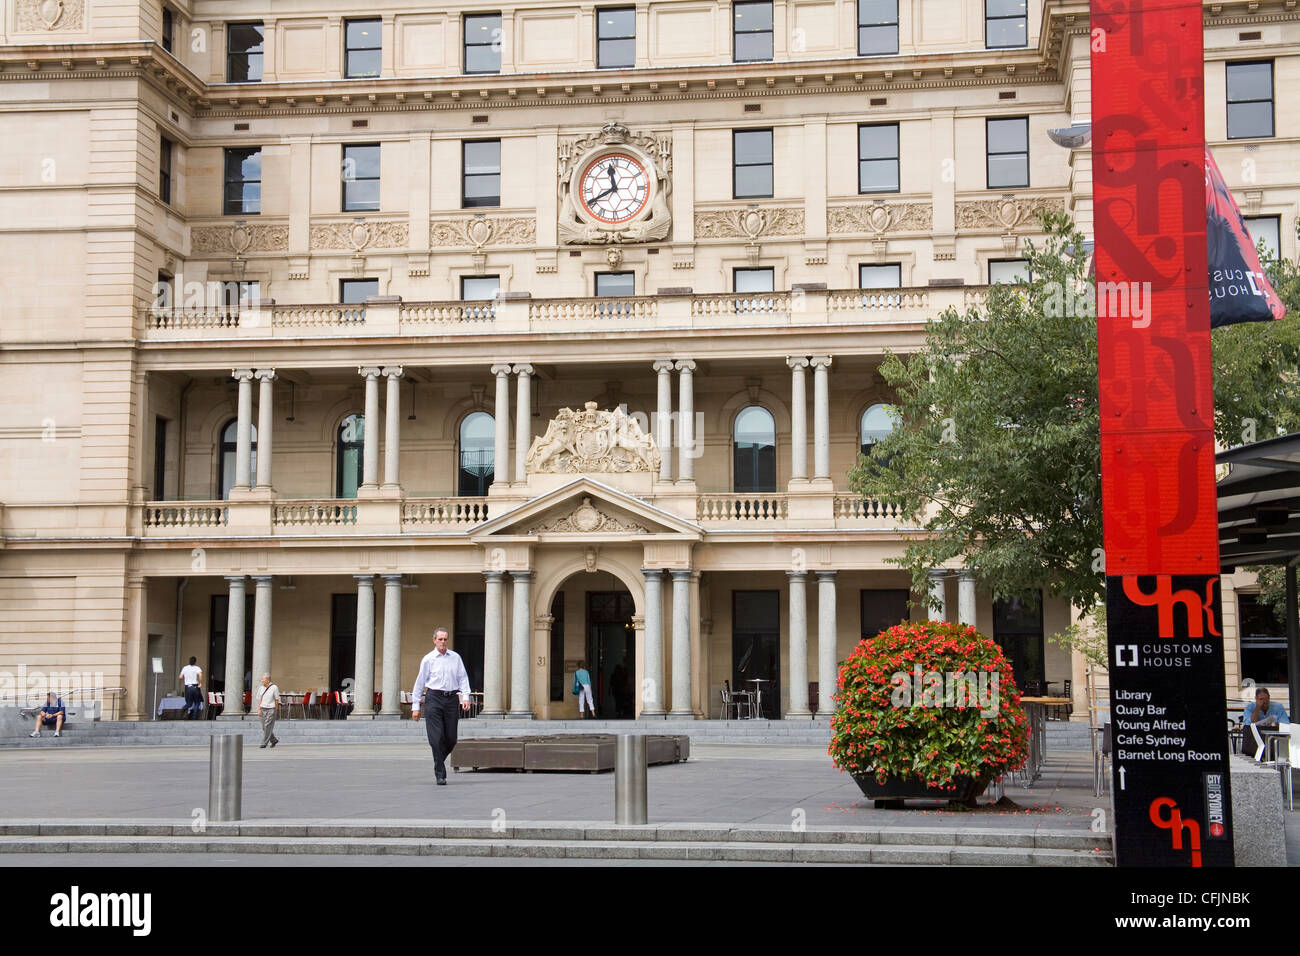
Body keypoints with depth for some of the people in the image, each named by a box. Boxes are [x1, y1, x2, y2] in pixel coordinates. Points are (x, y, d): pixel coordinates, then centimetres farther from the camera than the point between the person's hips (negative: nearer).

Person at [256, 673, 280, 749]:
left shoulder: (274, 688, -7)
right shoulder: (262, 688, 8)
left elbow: (276, 700, -4)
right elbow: (259, 699, 9)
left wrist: (276, 710, -3)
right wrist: (259, 710, 0)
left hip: (271, 709, -6)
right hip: (263, 709, 6)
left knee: (267, 727, -9)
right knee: (264, 727, 8)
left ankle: (264, 744, -7)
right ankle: (274, 740, 25)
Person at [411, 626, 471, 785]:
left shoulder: (455, 658, 11)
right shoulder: (428, 659, 4)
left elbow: (462, 678, 12)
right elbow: (419, 682, 6)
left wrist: (465, 696, -3)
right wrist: (416, 706, 4)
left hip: (451, 699, 3)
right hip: (433, 698, -3)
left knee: (451, 739, 3)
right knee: (436, 738, -8)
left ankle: (439, 760, 31)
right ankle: (440, 775, -4)